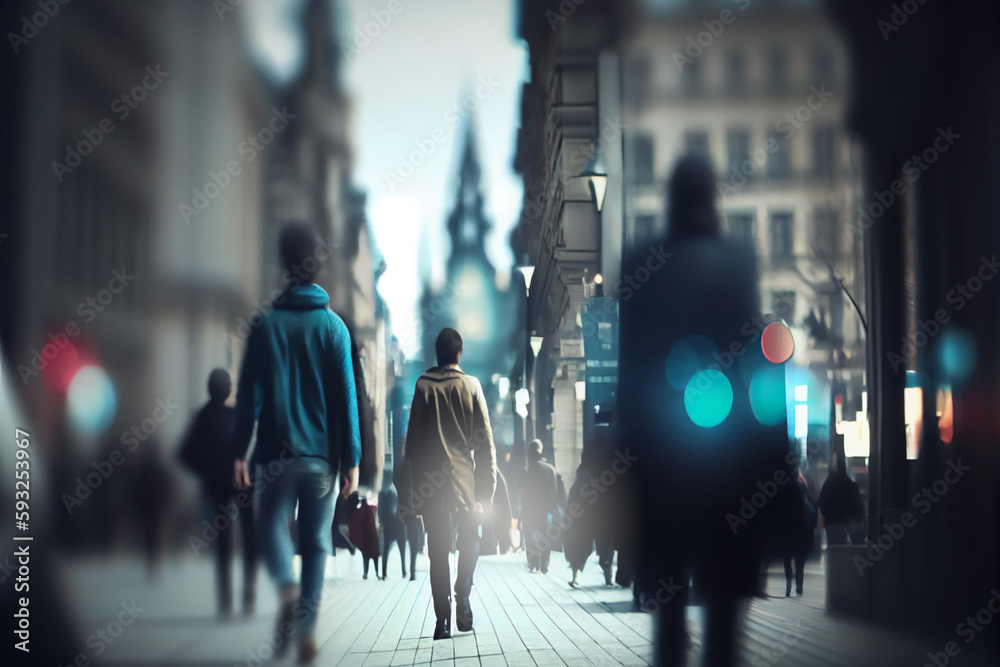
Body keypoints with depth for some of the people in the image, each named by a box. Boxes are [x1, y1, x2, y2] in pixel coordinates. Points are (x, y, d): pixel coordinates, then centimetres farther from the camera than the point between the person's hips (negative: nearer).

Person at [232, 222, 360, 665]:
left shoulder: (265, 325, -1)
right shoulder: (333, 326, -1)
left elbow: (248, 393, -3)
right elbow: (346, 398, -2)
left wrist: (240, 451, 2)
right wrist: (351, 461, 1)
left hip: (276, 450, -1)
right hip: (322, 453, 1)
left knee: (272, 525, 13)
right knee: (316, 540, 9)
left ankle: (287, 589, -15)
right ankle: (306, 630, 5)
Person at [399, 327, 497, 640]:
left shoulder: (423, 386, 0)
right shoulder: (471, 385, -1)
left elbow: (412, 438, 0)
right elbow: (486, 440, -2)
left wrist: (414, 482, 7)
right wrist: (488, 485, 2)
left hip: (431, 483, 0)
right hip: (466, 479, 0)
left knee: (438, 550, 4)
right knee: (470, 539, 18)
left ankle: (443, 618, 0)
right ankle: (463, 597, -2)